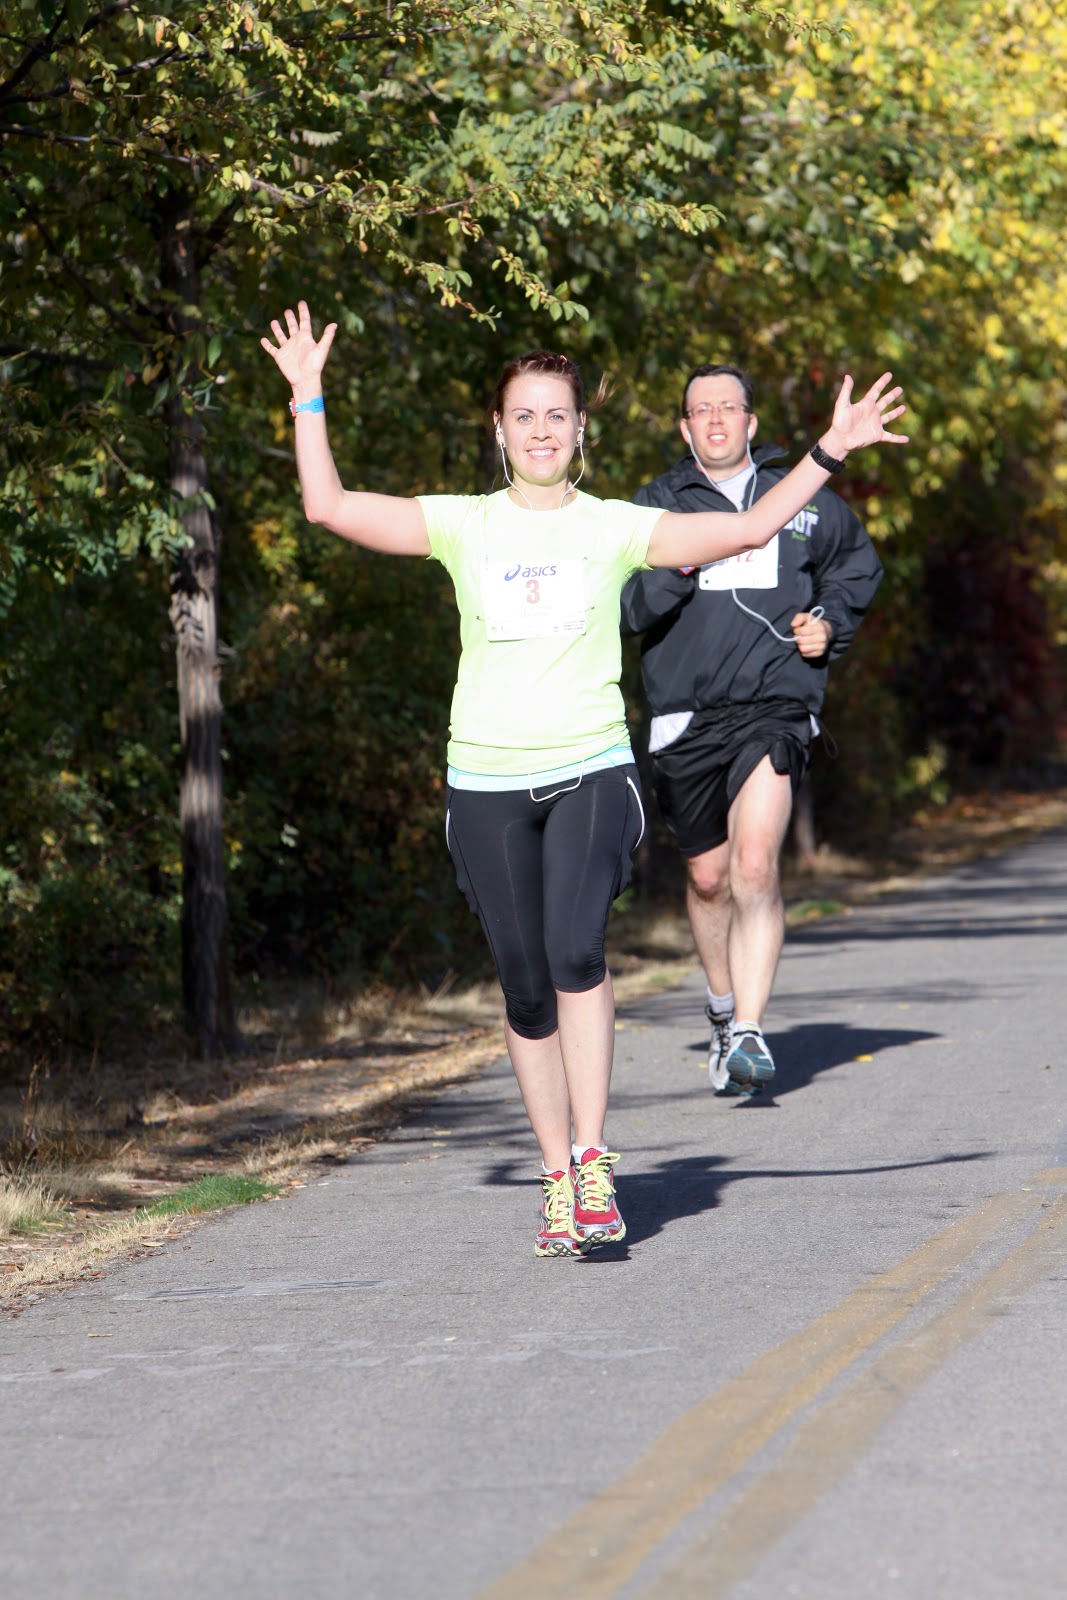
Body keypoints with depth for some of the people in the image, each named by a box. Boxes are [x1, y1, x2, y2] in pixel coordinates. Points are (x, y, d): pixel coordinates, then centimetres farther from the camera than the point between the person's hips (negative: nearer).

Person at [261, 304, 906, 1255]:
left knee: (576, 950, -24)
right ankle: (559, 1178, 14)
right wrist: (309, 398, 3)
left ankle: (593, 1160, -21)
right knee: (527, 992, 3)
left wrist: (829, 453, 0)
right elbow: (330, 507, 5)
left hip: (591, 773, -2)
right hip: (487, 784, 2)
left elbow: (749, 530, 5)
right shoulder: (464, 526, 8)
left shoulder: (615, 529, 6)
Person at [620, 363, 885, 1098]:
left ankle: (750, 1031, -21)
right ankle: (725, 1011, 35)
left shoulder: (803, 499, 8)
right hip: (686, 714, 2)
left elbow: (857, 564, 26)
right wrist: (676, 567, -19)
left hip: (776, 704, -2)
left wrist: (831, 621, 8)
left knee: (755, 867, -19)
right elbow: (623, 609, -2)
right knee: (709, 878, 12)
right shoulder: (655, 506, 6)